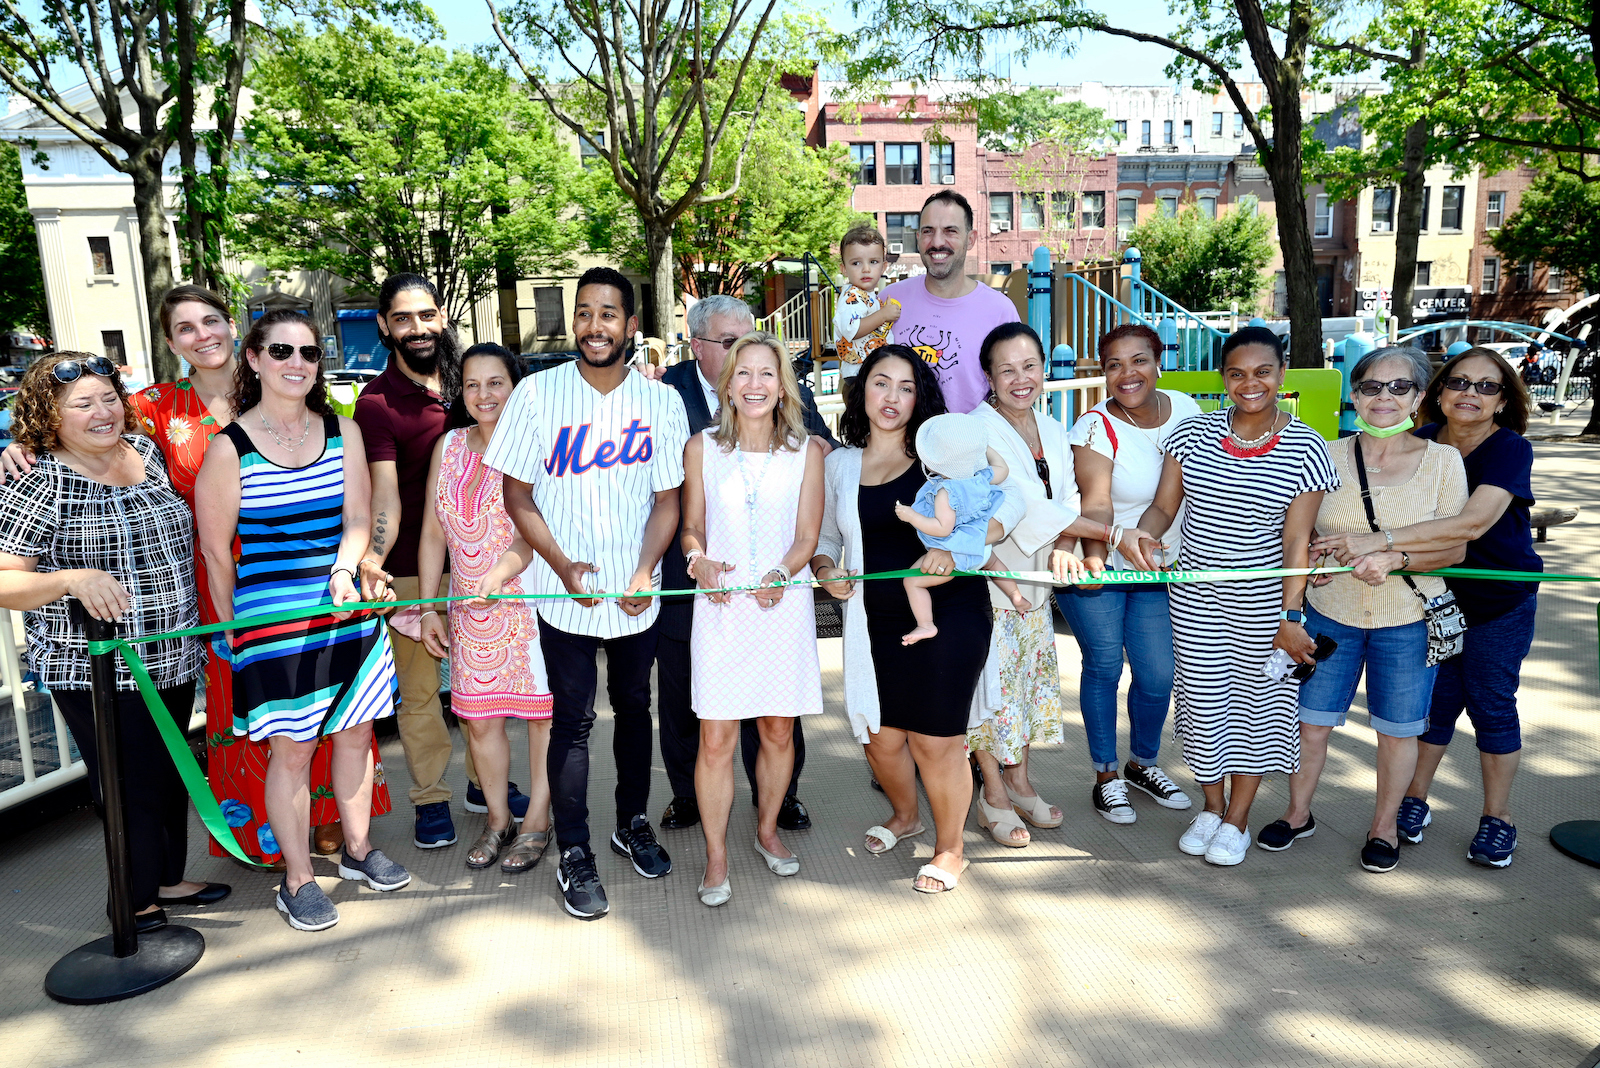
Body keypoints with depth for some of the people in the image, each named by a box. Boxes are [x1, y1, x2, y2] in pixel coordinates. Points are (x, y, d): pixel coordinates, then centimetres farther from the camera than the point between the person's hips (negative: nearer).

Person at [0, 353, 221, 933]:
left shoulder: (147, 451, 5)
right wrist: (72, 579, -34)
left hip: (173, 660, 7)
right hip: (98, 673, -7)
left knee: (171, 776, 20)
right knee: (135, 791, 5)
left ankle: (167, 878, 39)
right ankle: (135, 903, 26)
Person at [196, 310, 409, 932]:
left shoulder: (344, 431, 4)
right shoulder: (230, 447, -7)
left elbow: (358, 517, -4)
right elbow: (215, 549, -2)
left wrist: (342, 570, -23)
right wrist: (234, 627, 2)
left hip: (349, 608, 4)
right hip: (273, 618, -4)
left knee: (355, 735, 14)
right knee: (292, 752, 5)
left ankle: (357, 850, 34)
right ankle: (297, 882, 20)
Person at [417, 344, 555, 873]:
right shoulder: (449, 447, 9)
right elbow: (433, 533, 11)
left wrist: (500, 573, -30)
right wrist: (428, 607, 8)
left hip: (532, 601, -5)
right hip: (470, 610, 5)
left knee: (542, 711, 5)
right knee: (479, 718, 9)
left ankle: (537, 820, 20)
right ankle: (498, 819, 27)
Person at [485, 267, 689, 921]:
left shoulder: (660, 402, -1)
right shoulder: (537, 394, -6)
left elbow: (667, 498, 3)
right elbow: (518, 498, -3)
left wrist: (646, 570, -12)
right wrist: (564, 566, -14)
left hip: (637, 593, 2)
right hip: (565, 595, -2)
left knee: (634, 710, 16)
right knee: (573, 721, 3)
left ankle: (633, 825, 36)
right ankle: (574, 855, 17)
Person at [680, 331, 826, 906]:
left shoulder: (806, 451, 3)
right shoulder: (702, 447, 3)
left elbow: (807, 535, 2)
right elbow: (692, 526, 8)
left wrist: (780, 573, -17)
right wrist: (700, 562, -13)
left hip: (783, 606, 1)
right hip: (720, 607, -1)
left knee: (779, 731, 11)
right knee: (716, 739, -2)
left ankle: (767, 830, 35)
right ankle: (716, 858, 14)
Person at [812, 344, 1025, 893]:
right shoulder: (839, 463, 10)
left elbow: (1008, 503, -7)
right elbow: (824, 536, 19)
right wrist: (826, 570, -3)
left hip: (948, 611, -3)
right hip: (877, 621, 3)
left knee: (936, 739, 2)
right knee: (882, 736, 9)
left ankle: (949, 848, 26)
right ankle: (905, 816, 42)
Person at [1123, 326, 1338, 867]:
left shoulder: (1305, 448, -8)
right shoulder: (1193, 432, -1)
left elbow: (1297, 541, -9)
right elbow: (1164, 504, 1)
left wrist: (1290, 617, -12)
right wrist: (1141, 532, -22)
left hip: (1263, 599, -2)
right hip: (1194, 595, 2)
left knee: (1254, 699, 11)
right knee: (1202, 698, 11)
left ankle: (1237, 821, 29)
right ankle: (1211, 807, 34)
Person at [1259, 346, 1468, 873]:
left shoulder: (1443, 460, -5)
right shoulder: (1328, 456, -1)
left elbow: (1455, 548, -4)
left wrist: (1394, 557, -21)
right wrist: (1309, 557, -12)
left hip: (1408, 621, -1)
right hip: (1330, 613, 1)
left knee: (1397, 729, 11)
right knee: (1310, 720, 8)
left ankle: (1384, 826, 33)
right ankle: (1298, 813, 31)